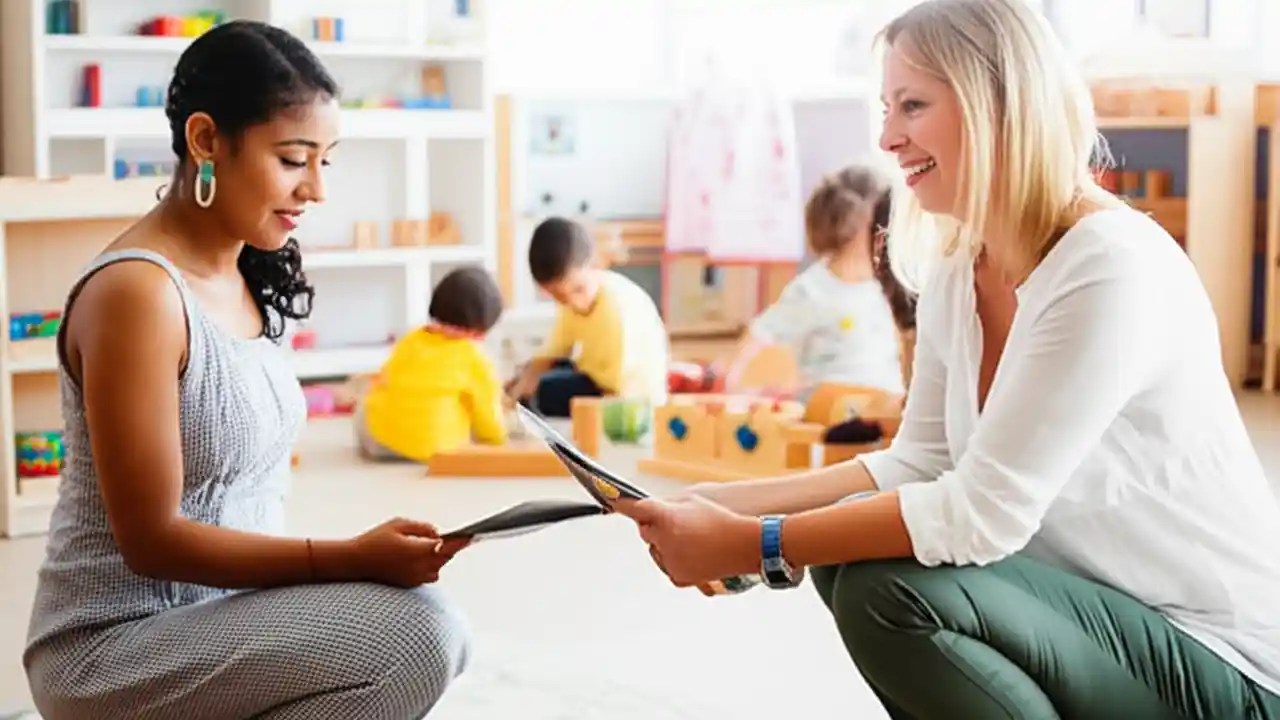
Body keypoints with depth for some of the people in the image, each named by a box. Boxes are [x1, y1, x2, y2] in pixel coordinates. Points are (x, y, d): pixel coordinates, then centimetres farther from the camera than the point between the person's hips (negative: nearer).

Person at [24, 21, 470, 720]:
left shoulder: (243, 275, 6)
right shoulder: (138, 292, -21)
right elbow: (152, 539, -21)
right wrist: (349, 560, -26)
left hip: (214, 610, 9)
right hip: (113, 648, -9)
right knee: (416, 633, -24)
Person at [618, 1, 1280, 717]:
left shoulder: (1115, 269, -23)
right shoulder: (954, 277, 3)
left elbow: (982, 510, -28)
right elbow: (917, 466, 6)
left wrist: (750, 547, -25)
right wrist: (730, 506, -5)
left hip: (1222, 662, -7)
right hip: (1105, 612, 8)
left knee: (889, 591, -24)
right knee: (848, 552, -7)